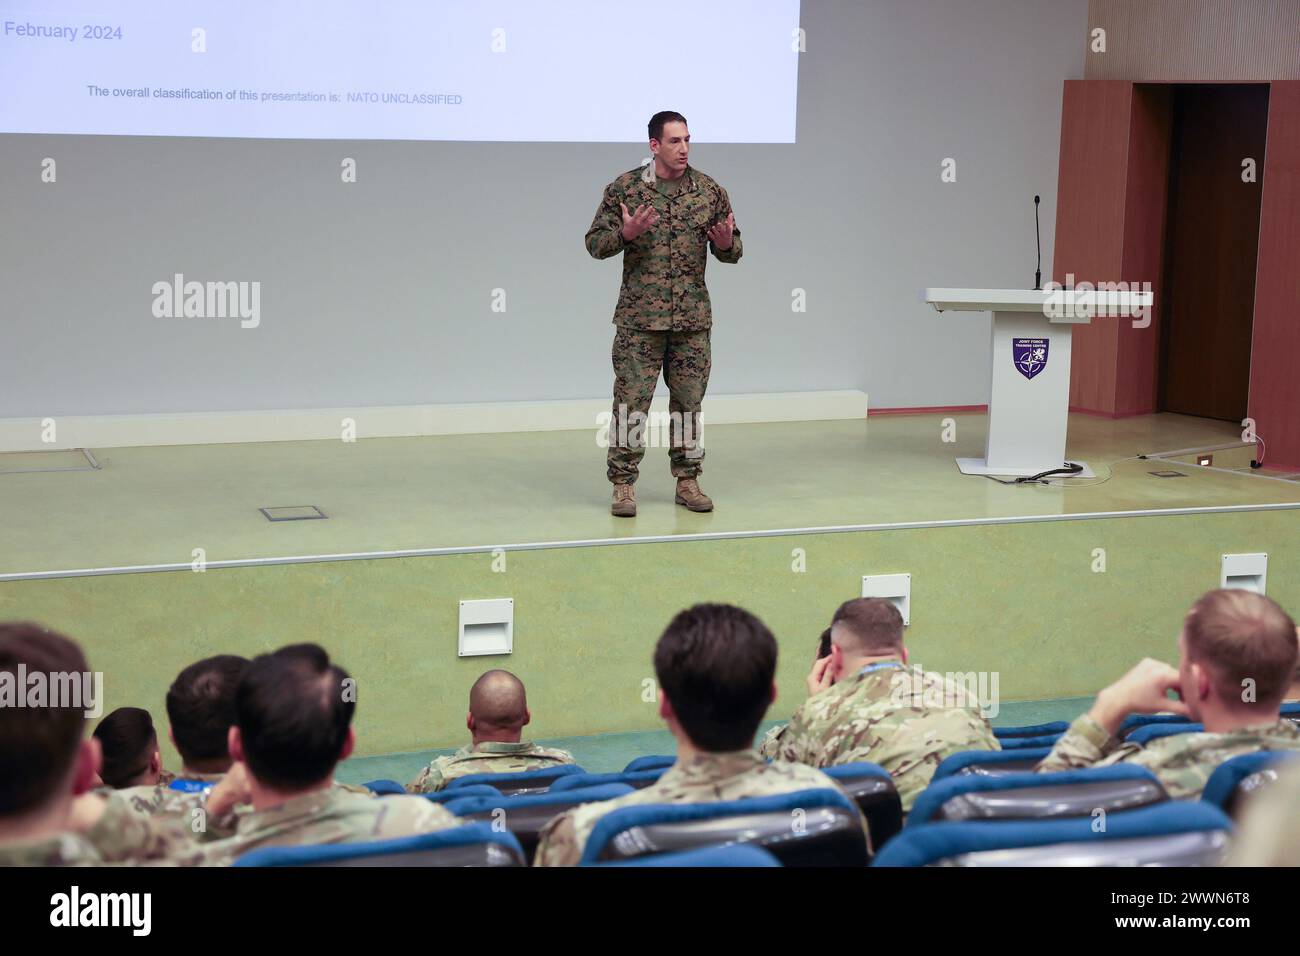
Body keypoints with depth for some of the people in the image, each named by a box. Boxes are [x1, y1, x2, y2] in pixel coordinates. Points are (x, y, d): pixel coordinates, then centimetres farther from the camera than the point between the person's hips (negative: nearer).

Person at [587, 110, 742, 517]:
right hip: (639, 319, -2)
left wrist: (726, 244, -13)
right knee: (631, 400, -1)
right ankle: (623, 484, 7)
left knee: (689, 401, 8)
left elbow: (733, 251, 11)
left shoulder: (710, 191, 5)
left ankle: (687, 481, 19)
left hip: (693, 319, 2)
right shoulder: (624, 188, -1)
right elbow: (595, 243, 0)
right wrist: (625, 234, -19)